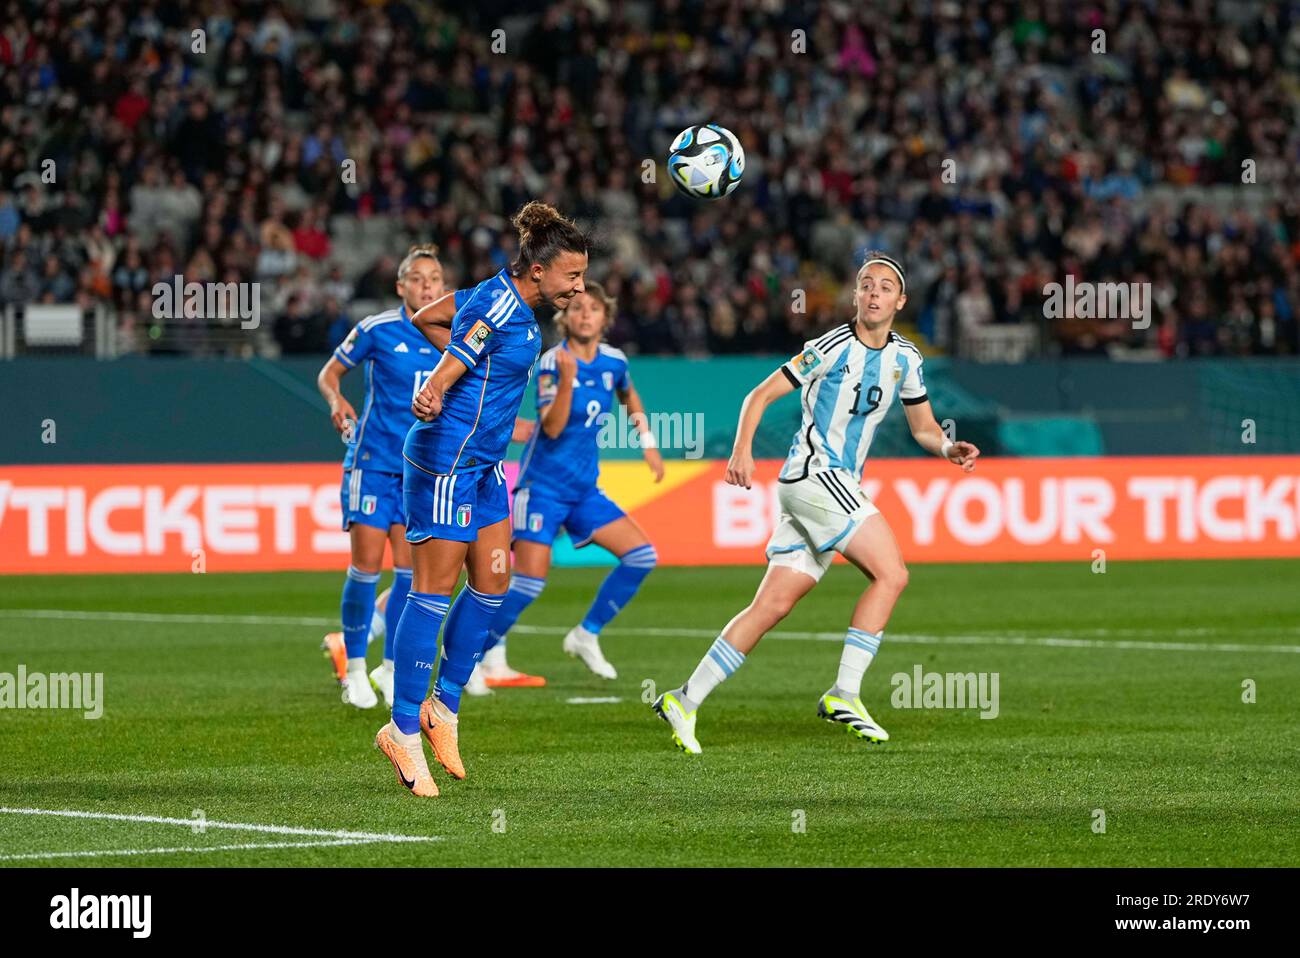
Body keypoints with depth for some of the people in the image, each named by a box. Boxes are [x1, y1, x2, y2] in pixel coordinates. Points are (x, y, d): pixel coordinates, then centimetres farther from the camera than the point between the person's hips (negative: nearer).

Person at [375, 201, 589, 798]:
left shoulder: (512, 304, 10)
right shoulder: (495, 309, -18)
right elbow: (443, 376, -24)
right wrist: (429, 404, -44)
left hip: (483, 466, 10)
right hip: (445, 463, -10)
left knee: (492, 581, 9)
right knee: (434, 591, -7)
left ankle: (443, 706, 21)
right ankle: (403, 731, -3)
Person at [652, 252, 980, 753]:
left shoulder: (905, 358, 12)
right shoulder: (834, 346, -9)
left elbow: (923, 427, 21)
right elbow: (761, 395, -7)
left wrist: (950, 448, 0)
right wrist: (742, 450, -20)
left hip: (840, 486, 7)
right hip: (813, 473, -7)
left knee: (774, 604, 2)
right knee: (891, 574, -17)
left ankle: (685, 701, 3)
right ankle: (845, 694, -15)